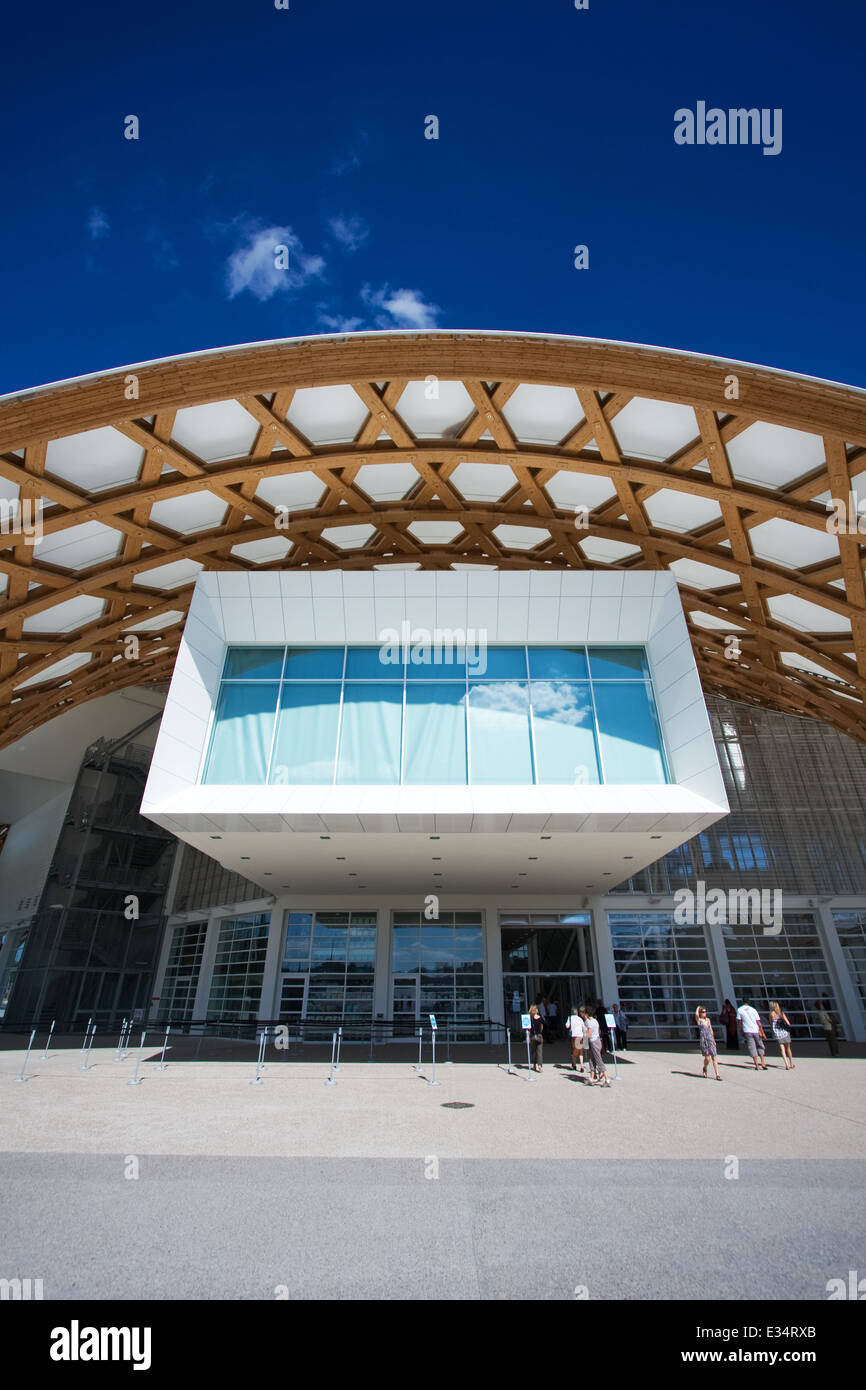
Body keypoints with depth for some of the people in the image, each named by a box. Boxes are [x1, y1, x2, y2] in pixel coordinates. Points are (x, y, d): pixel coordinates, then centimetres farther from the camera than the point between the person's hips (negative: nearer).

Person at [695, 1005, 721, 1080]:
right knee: (707, 1058, -6)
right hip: (704, 1040, -5)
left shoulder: (708, 1019, 14)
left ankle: (717, 1075, 2)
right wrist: (698, 1008, -7)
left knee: (714, 1058, -1)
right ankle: (705, 1069, 22)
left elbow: (711, 1030, 21)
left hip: (711, 1040, 5)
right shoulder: (699, 1020, -3)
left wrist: (713, 1040, 19)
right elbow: (696, 1014, -25)